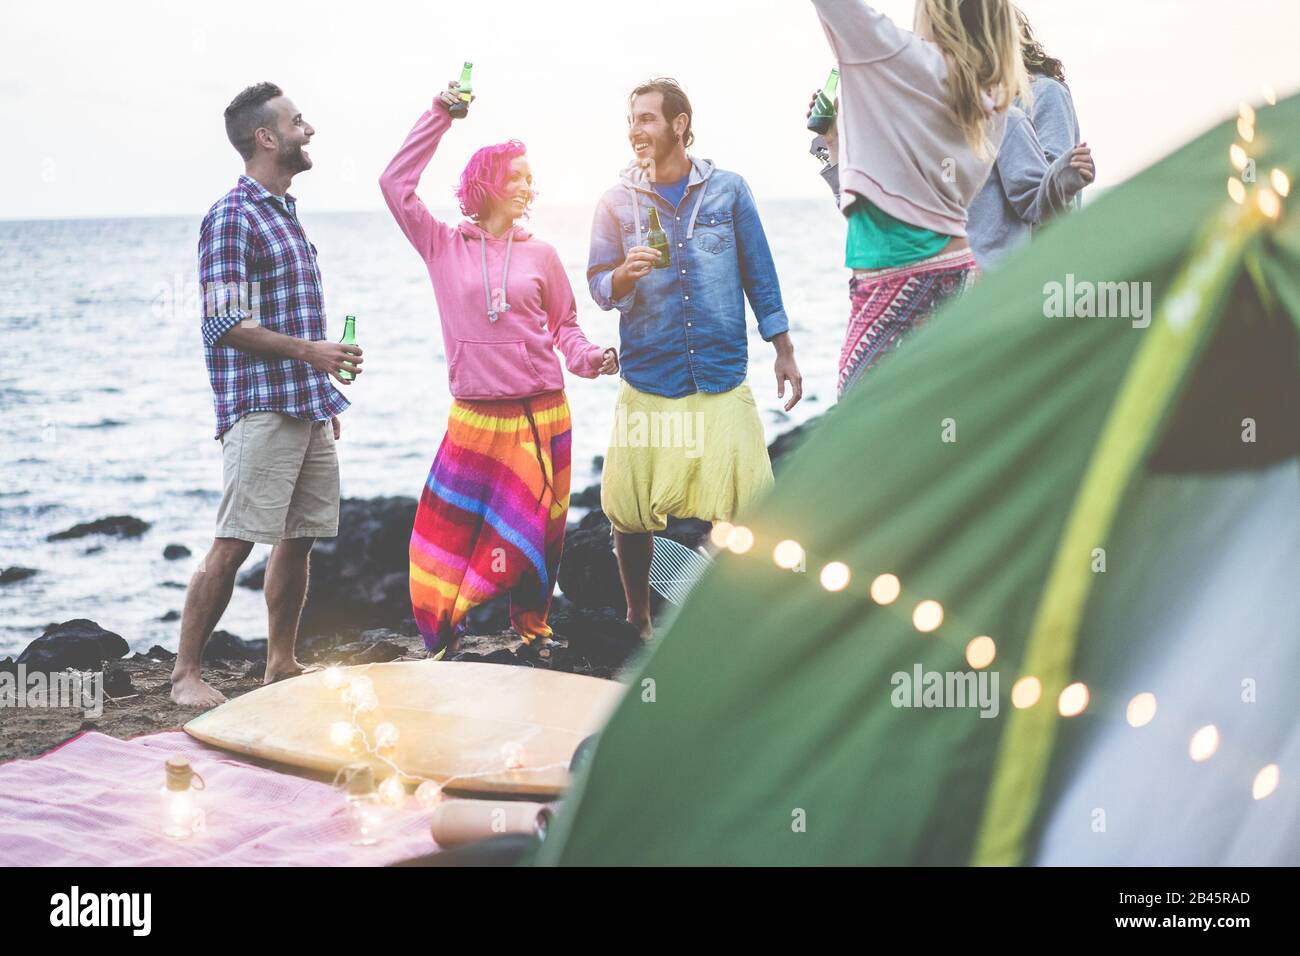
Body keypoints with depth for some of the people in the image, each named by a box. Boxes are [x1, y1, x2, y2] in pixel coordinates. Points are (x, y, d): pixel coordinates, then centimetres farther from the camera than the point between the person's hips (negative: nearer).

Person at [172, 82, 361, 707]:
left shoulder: (285, 212, 17)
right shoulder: (232, 218, -10)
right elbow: (226, 325, -16)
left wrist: (327, 395, 21)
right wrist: (309, 351, -22)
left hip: (307, 408, 9)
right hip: (261, 407, -9)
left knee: (299, 538, 10)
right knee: (233, 544, -9)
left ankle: (282, 666, 19)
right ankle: (185, 673, -3)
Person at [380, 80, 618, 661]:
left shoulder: (540, 255, 6)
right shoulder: (443, 246, 2)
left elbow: (564, 326, 12)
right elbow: (396, 184, -4)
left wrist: (588, 359, -9)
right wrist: (438, 117, -4)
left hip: (540, 415, 1)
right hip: (474, 417, -1)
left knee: (533, 530, 6)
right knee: (448, 528, -4)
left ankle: (533, 630, 20)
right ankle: (443, 636, 9)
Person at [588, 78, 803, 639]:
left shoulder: (727, 190, 4)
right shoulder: (617, 202, 4)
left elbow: (759, 276, 9)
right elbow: (599, 288, 3)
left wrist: (784, 352, 7)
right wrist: (626, 274, -19)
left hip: (722, 379, 0)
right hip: (647, 382, 0)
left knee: (738, 509, -4)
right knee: (629, 513, -1)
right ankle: (638, 623, 18)